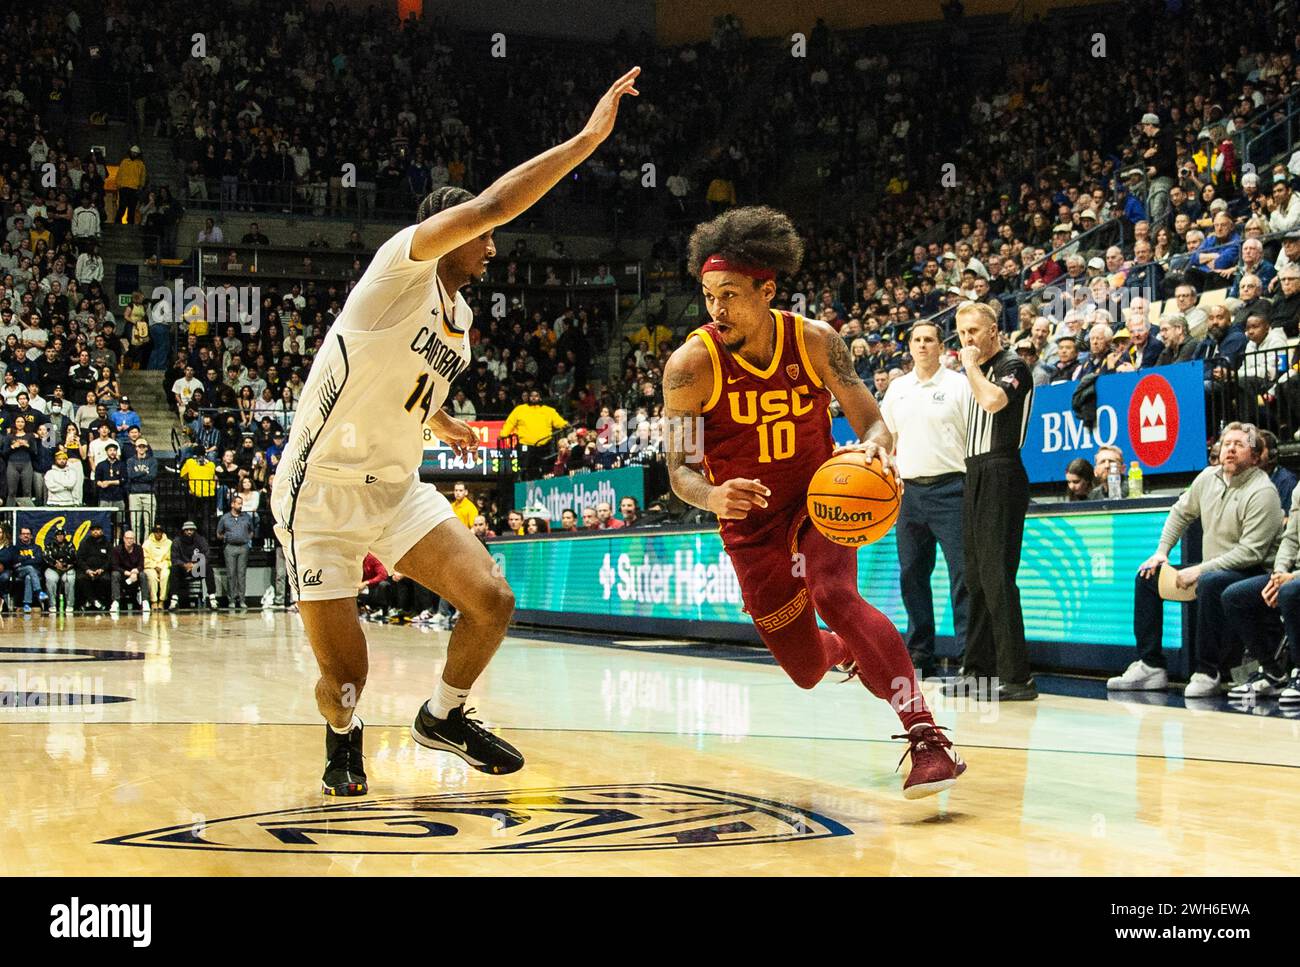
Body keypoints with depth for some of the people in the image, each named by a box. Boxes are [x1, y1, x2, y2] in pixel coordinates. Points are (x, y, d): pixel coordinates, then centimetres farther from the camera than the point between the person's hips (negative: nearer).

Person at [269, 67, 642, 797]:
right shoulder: (401, 265, -15)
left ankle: (444, 717, 17)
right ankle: (343, 738, 31)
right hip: (322, 493, -7)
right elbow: (486, 206, -31)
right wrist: (586, 140, -30)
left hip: (398, 488, 7)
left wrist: (439, 420, 43)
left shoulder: (461, 318, 9)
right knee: (345, 674, -6)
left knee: (493, 601, -9)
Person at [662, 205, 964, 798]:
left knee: (834, 596, -33)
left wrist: (877, 448, -33)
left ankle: (927, 737, -33)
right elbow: (680, 470, -16)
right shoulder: (691, 364, -19)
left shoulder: (815, 341, -14)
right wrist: (714, 496, -41)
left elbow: (871, 421, -8)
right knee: (808, 670, 9)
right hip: (749, 522, 1)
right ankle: (848, 651, 48)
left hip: (816, 502, -1)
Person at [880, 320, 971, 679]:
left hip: (949, 488, -5)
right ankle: (919, 657, 16)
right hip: (909, 489, 5)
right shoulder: (897, 388, 14)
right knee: (912, 574, 8)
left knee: (961, 572, -9)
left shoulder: (958, 384, 0)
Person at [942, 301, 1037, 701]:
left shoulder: (1012, 366, -6)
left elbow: (993, 400, -25)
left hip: (1000, 476, -9)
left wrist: (972, 365, -12)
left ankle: (1017, 678, -14)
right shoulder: (979, 372, 20)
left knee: (997, 577, -14)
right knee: (976, 578, 11)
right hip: (976, 475, 9)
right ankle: (977, 669, 16)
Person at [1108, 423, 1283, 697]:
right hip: (1211, 569, 9)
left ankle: (1208, 672, -29)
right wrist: (1162, 551, 10)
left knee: (1210, 582, -39)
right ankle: (1151, 667, 0)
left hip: (1253, 573, -9)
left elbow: (1250, 552, -23)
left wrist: (1201, 570, -24)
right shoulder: (1208, 477, 6)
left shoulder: (1262, 492, -17)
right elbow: (1181, 512, 22)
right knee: (1146, 577, 5)